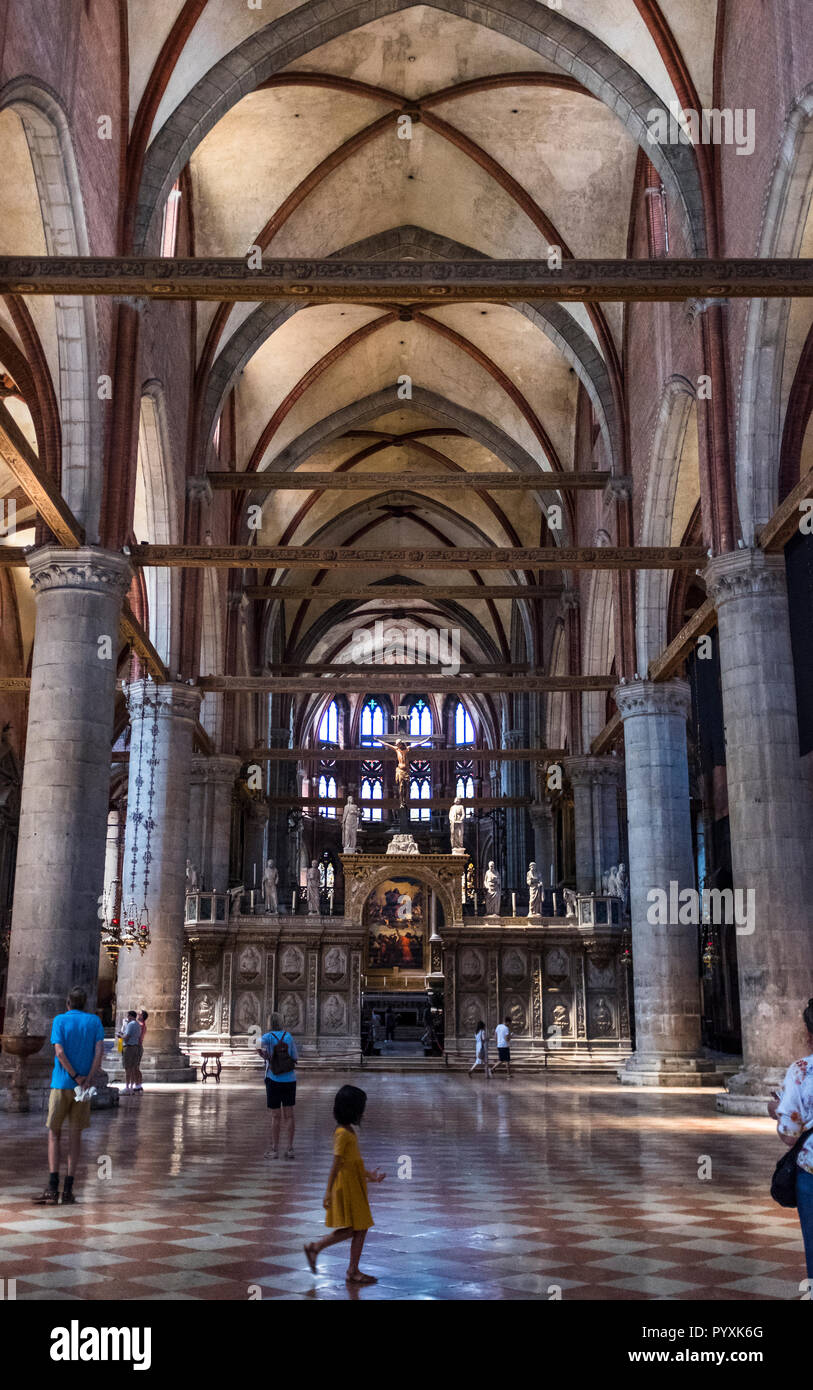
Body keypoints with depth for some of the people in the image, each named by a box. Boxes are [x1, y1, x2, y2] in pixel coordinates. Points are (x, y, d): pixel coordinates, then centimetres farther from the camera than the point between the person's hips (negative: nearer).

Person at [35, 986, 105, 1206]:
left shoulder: (59, 1020, 0)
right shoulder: (94, 1021, 6)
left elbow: (59, 1051, -13)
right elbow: (99, 1050, -6)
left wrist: (76, 1077, -9)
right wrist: (88, 1079, -11)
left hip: (61, 1084, -2)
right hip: (84, 1088, 2)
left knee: (54, 1133, 8)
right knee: (75, 1134, 6)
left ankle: (53, 1188, -3)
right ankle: (68, 1191, 4)